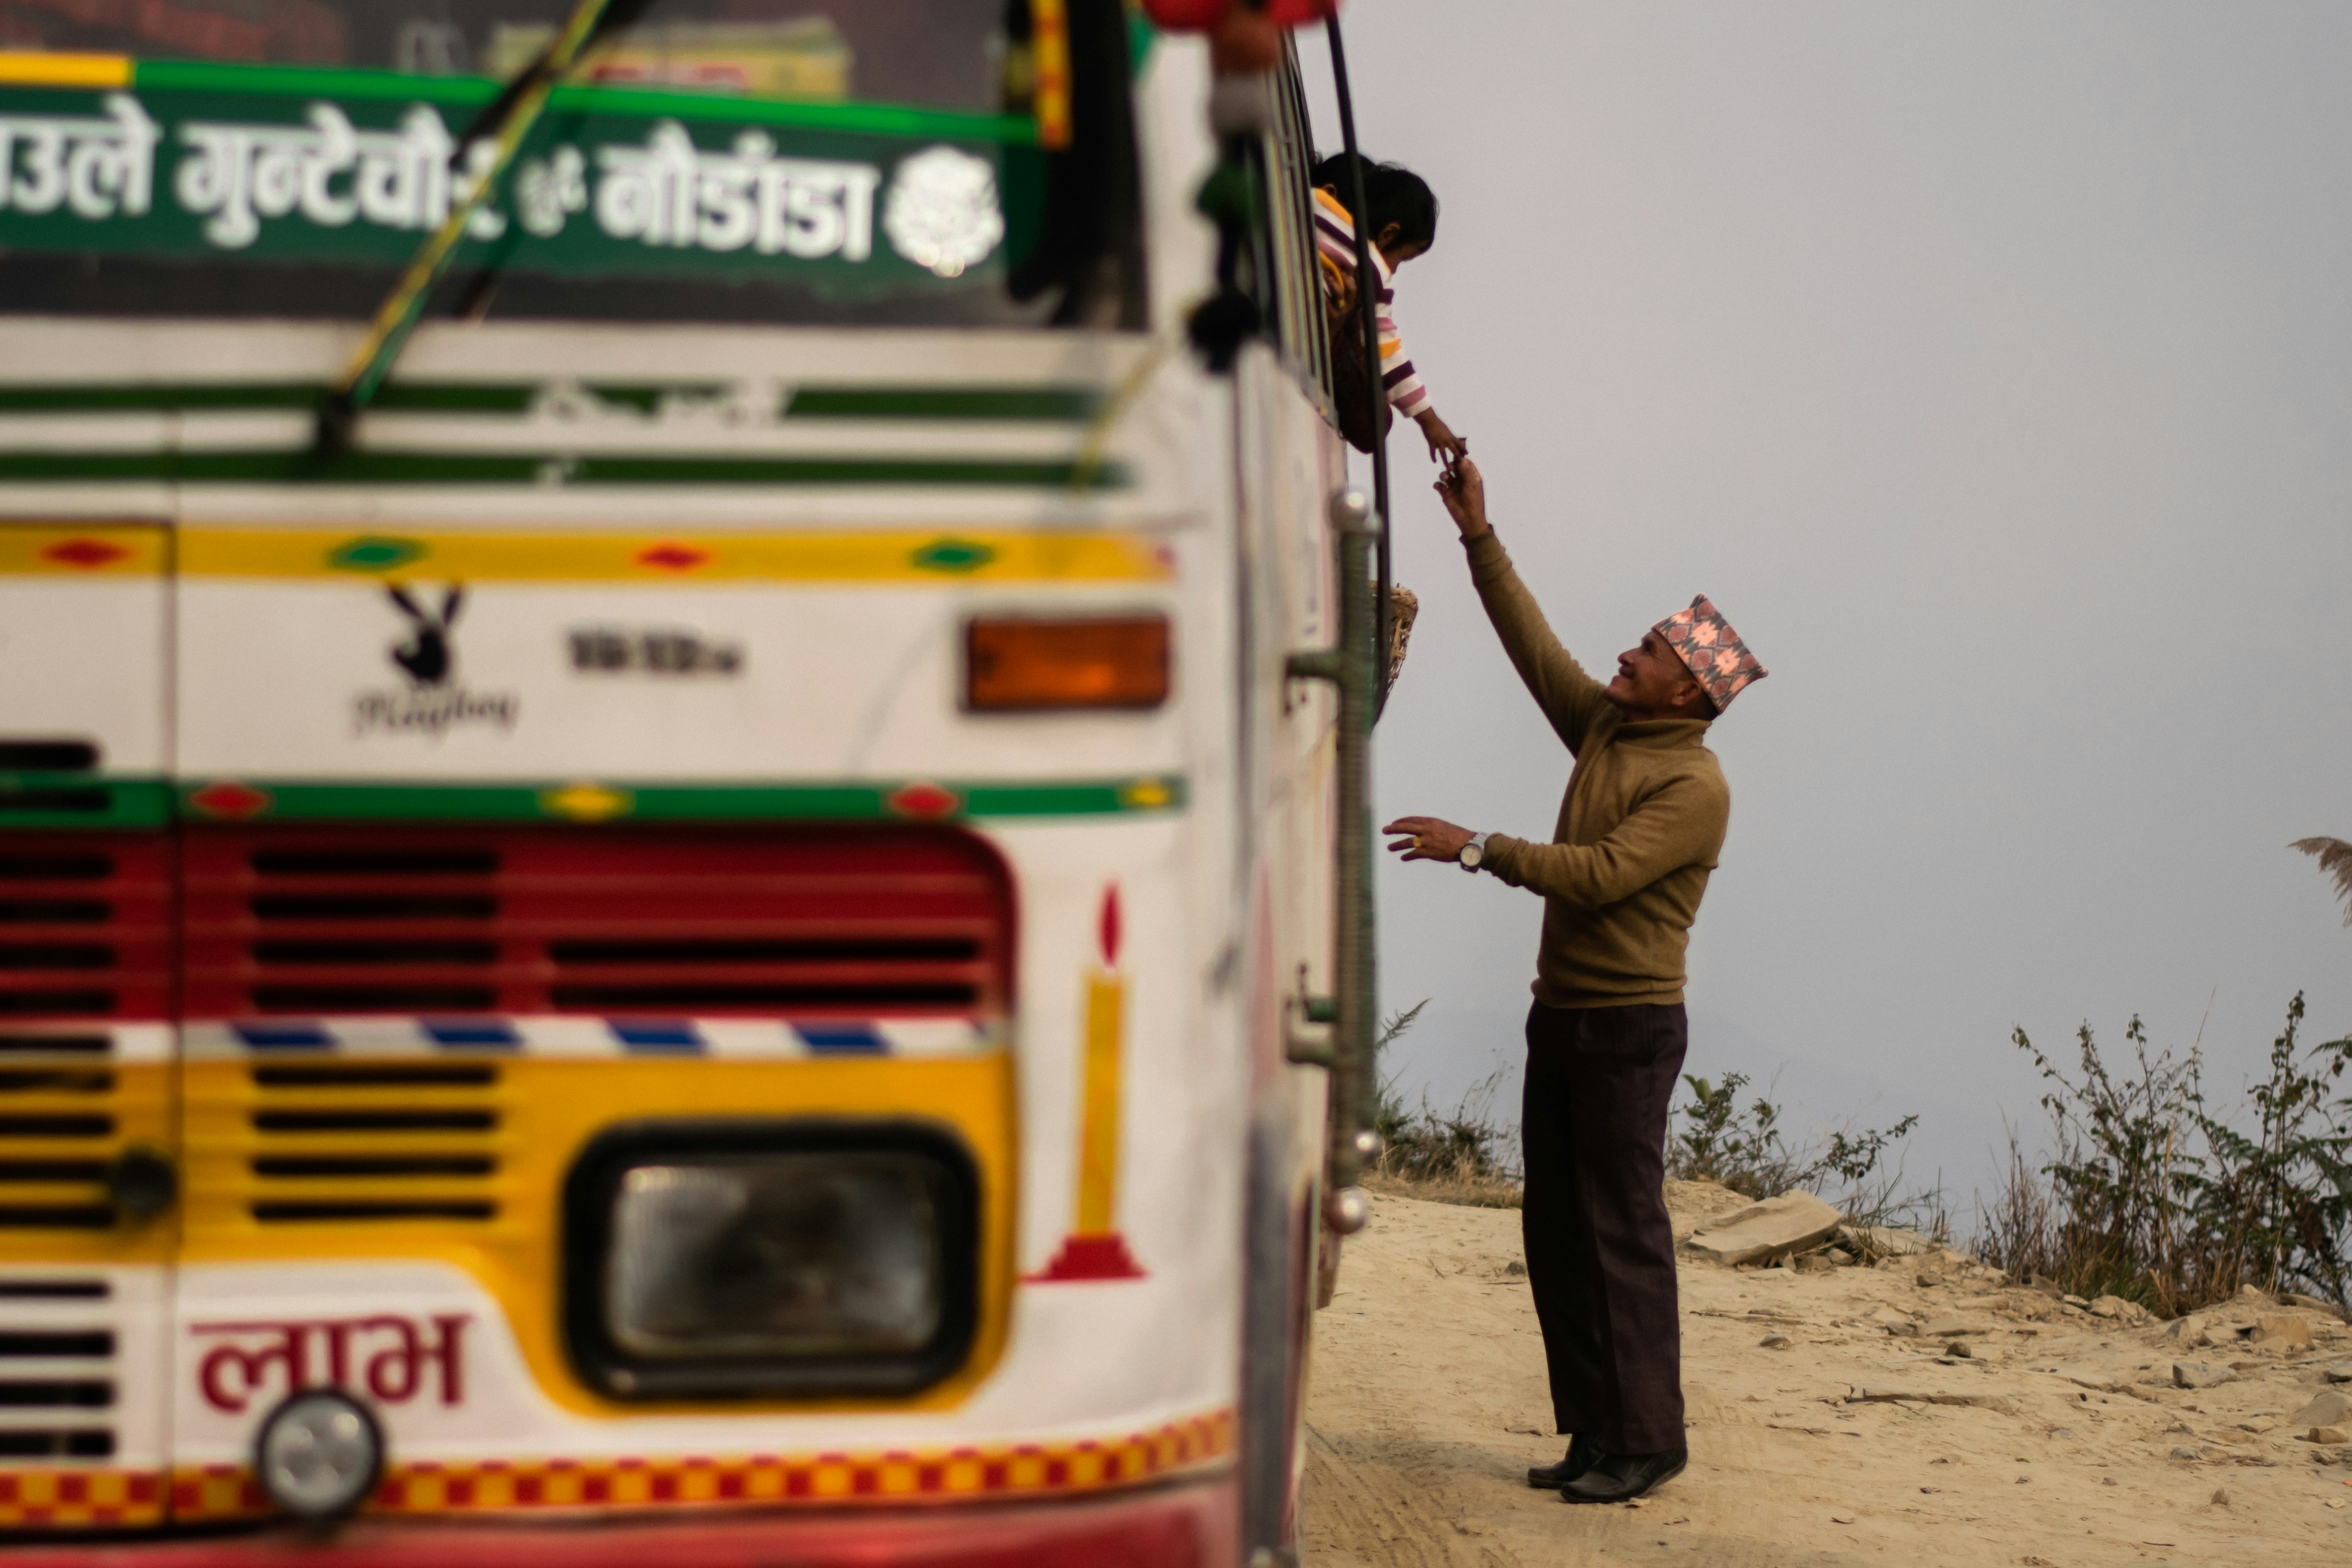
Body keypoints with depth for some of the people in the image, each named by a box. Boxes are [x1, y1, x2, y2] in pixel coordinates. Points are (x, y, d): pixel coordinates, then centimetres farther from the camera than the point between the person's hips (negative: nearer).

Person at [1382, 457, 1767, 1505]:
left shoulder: (1694, 786, -14)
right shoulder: (1605, 727, 11)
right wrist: (1479, 537, 12)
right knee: (1555, 1231, 8)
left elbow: (1598, 874, -22)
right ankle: (1595, 1429, 13)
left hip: (1630, 1026, -9)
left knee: (1622, 1231, -8)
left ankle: (1647, 1441, -5)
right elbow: (1535, 645, 16)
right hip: (1562, 1014, 9)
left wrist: (1476, 850, -20)